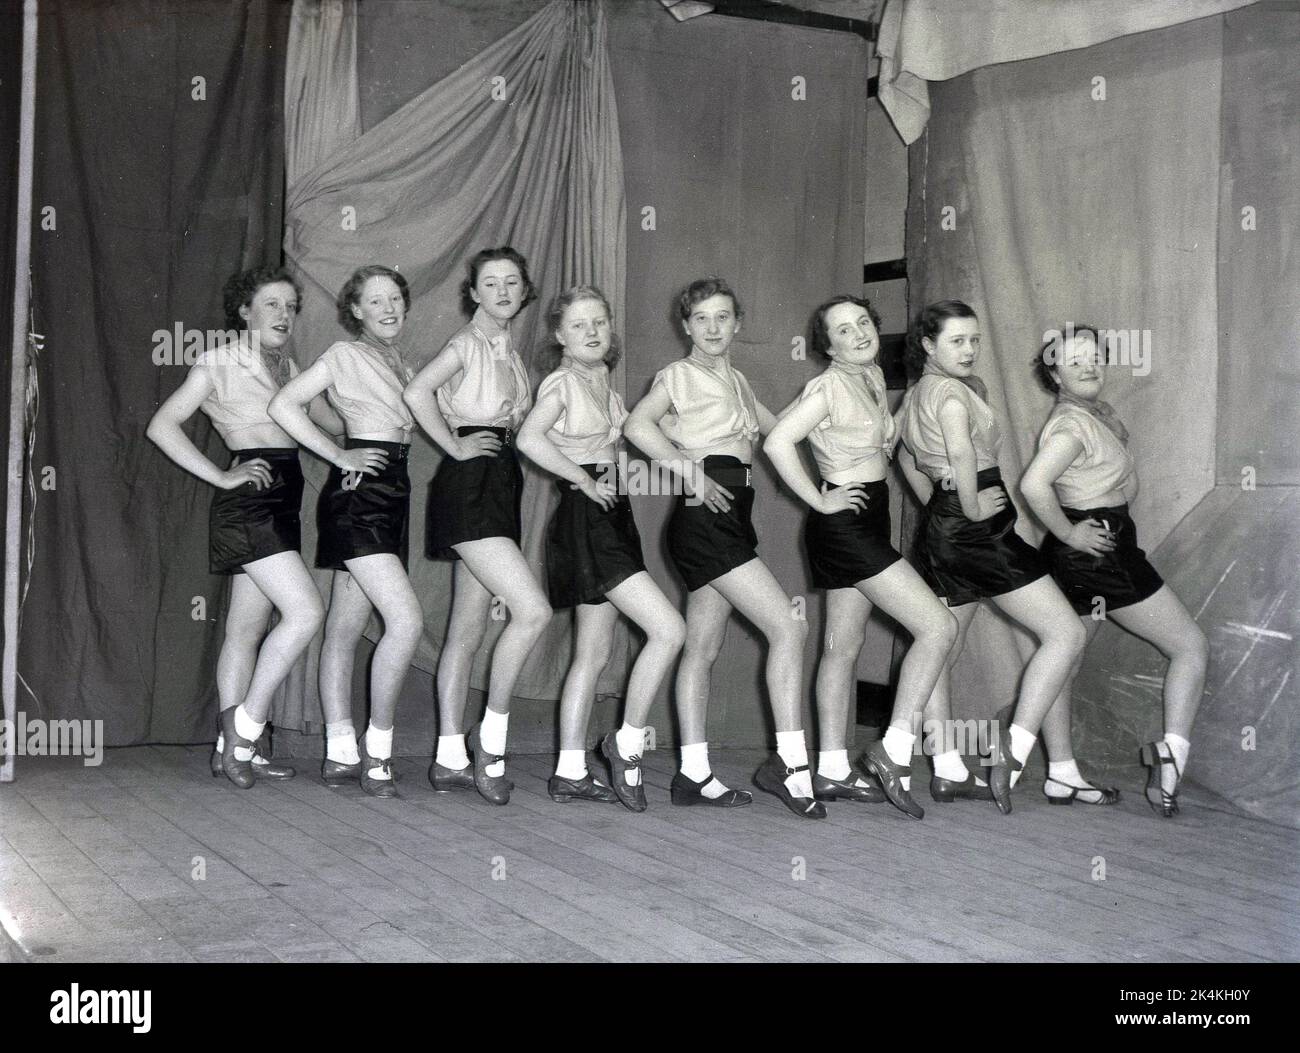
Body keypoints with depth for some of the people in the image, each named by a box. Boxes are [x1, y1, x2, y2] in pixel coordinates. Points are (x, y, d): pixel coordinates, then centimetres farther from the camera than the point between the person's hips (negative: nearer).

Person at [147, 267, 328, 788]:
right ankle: (245, 728, -8)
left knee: (248, 628, 9)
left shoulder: (287, 366, 17)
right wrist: (221, 476, -13)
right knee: (304, 612, -17)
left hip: (282, 502, 8)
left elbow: (328, 420, 21)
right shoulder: (219, 362, -3)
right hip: (249, 499, -7)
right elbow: (162, 425, -9)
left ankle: (233, 747, 14)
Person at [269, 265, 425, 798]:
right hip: (358, 495, -8)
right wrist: (341, 456, -12)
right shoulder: (345, 354, -4)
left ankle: (340, 751, 13)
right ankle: (376, 752, -9)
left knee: (346, 625, 10)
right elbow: (283, 404, -11)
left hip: (392, 494, 8)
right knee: (406, 619, -16)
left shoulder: (397, 361, 19)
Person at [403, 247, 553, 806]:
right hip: (469, 486, -9)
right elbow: (417, 391, -23)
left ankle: (450, 759, 13)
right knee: (532, 610, -17)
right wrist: (456, 447, -16)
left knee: (468, 629, 9)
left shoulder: (508, 349, 18)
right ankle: (491, 739, -6)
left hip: (499, 486, 9)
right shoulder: (468, 343, -7)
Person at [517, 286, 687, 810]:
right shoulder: (562, 381, -9)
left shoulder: (603, 381, 17)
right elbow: (530, 439, -27)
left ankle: (571, 772, 14)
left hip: (610, 515, 9)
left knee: (594, 652, 10)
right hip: (584, 517, -9)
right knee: (668, 630, -15)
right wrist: (586, 481, -20)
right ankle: (627, 743, -2)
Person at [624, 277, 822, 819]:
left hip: (731, 519, 9)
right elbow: (638, 425, -20)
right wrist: (689, 469, -24)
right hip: (704, 516, -9)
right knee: (789, 627, -14)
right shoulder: (679, 374, -2)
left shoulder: (737, 381, 23)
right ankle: (790, 761, -13)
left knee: (703, 649, 8)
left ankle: (694, 773, 10)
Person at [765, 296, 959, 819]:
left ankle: (832, 770, 15)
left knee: (843, 648, 10)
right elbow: (777, 442, -25)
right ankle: (894, 747, -11)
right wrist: (820, 501, -20)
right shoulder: (829, 385, -15)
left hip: (868, 522, 9)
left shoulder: (873, 376, 12)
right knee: (938, 625, -13)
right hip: (845, 521, -9)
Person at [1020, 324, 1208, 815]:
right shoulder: (1073, 423, -18)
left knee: (1063, 660, 12)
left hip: (1076, 555, 10)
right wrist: (1070, 533, -22)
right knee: (1191, 645, -2)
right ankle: (1171, 754, -12)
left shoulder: (1096, 412, 12)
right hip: (1099, 550, -10)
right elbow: (1034, 484, -33)